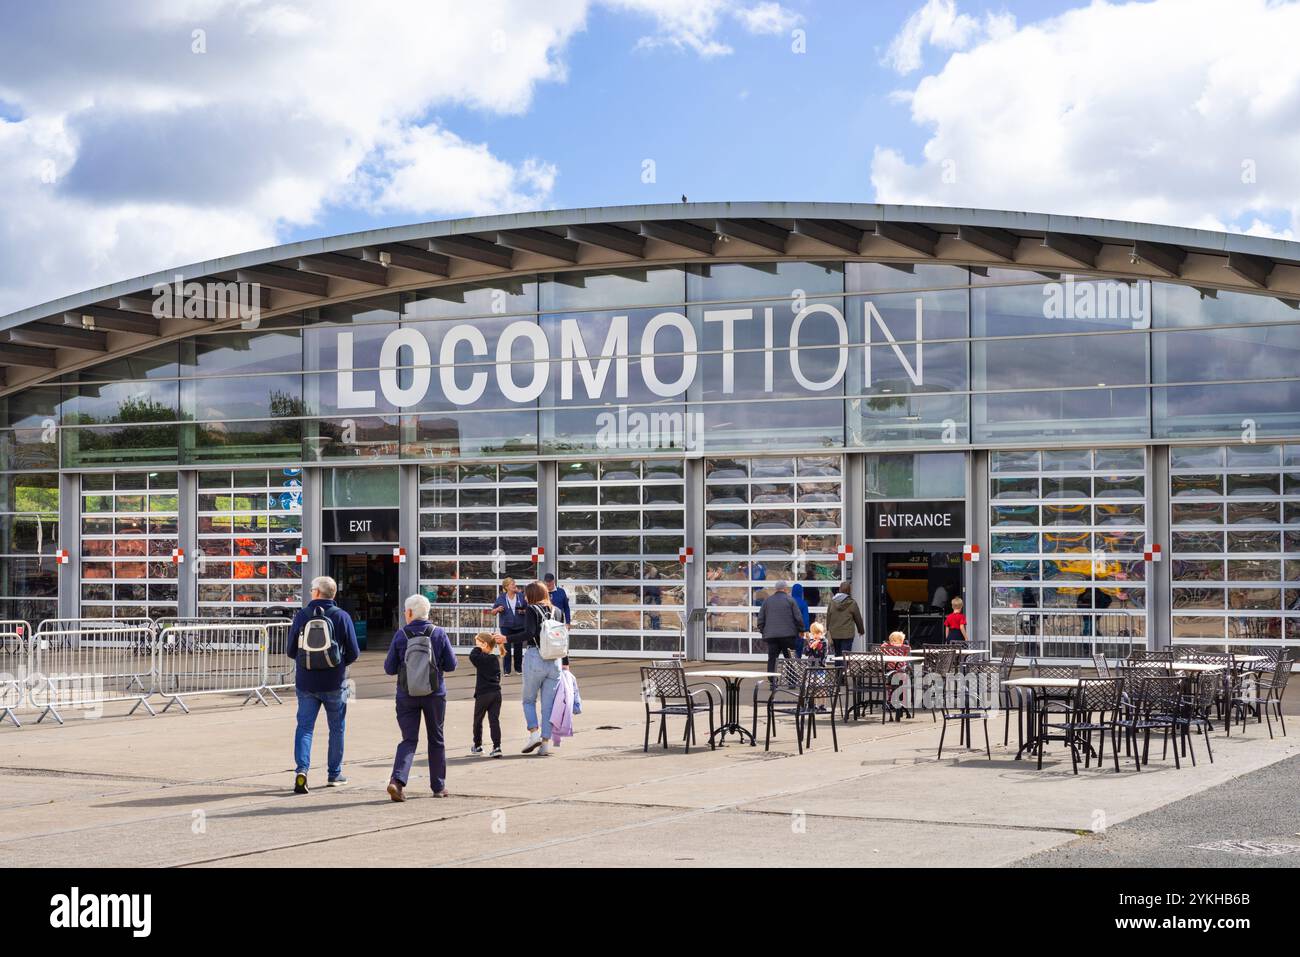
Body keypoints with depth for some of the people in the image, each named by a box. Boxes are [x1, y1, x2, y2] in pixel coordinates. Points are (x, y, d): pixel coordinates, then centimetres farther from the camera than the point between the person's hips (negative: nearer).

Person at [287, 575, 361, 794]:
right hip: (334, 683, -1)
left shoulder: (301, 615, -3)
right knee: (337, 728, 14)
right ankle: (334, 774, 20)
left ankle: (301, 769, -15)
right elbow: (353, 652, -6)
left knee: (304, 727, 4)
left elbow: (290, 650, 2)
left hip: (306, 682, 1)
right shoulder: (341, 616, -6)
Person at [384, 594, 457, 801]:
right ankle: (439, 786, 19)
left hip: (407, 695, 0)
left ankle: (398, 780, -20)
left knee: (408, 740, 2)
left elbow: (389, 668, -2)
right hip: (435, 694, 0)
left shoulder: (401, 635, -5)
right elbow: (451, 665, -1)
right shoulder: (439, 633, -4)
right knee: (436, 739, 14)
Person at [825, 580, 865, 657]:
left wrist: (828, 631, 14)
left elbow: (828, 618, 6)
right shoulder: (852, 603, -6)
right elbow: (858, 619, 4)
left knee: (837, 654, 15)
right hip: (847, 634, -4)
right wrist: (861, 630, 19)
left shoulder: (832, 602, 3)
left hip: (834, 634, 4)